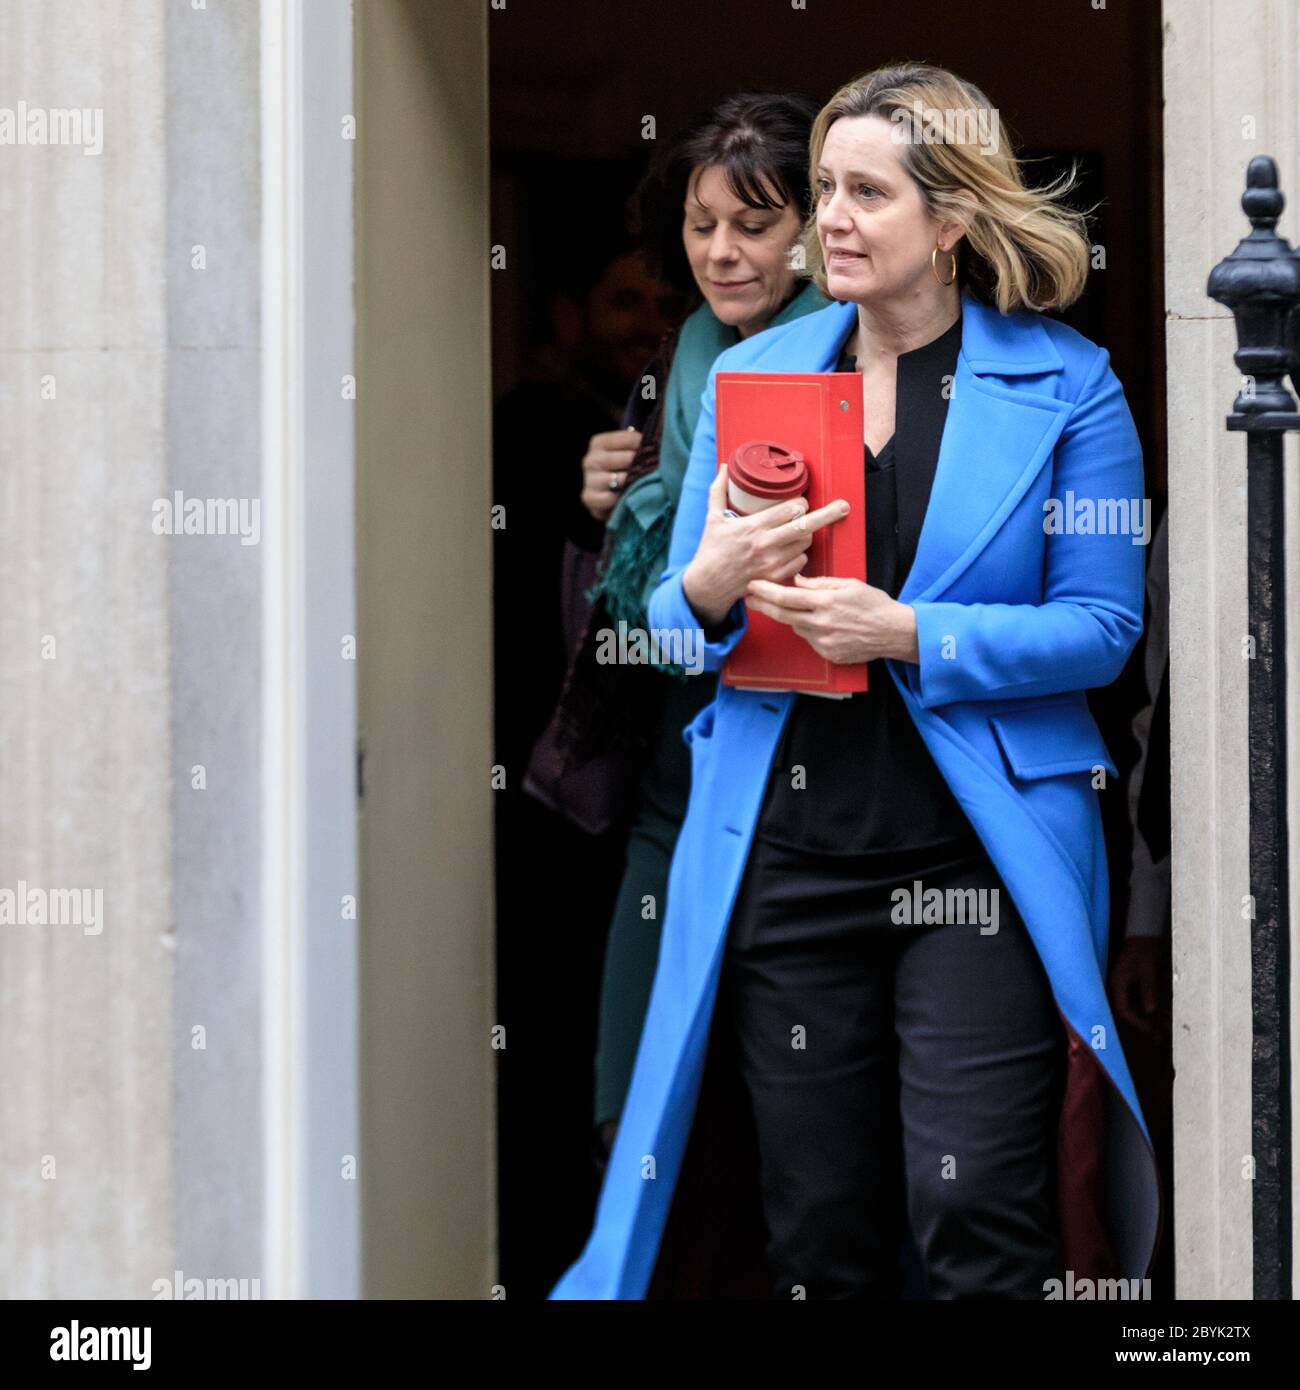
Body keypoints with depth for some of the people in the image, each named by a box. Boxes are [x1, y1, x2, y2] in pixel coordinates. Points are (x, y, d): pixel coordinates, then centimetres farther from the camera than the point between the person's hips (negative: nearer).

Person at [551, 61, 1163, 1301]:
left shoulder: (1067, 386, 0)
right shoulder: (753, 372, 12)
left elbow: (1100, 627, -4)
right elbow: (672, 616, 12)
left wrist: (910, 634, -16)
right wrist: (711, 587, -12)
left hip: (980, 855, -4)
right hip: (785, 849, 4)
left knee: (978, 1212, -11)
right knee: (819, 1226, 8)